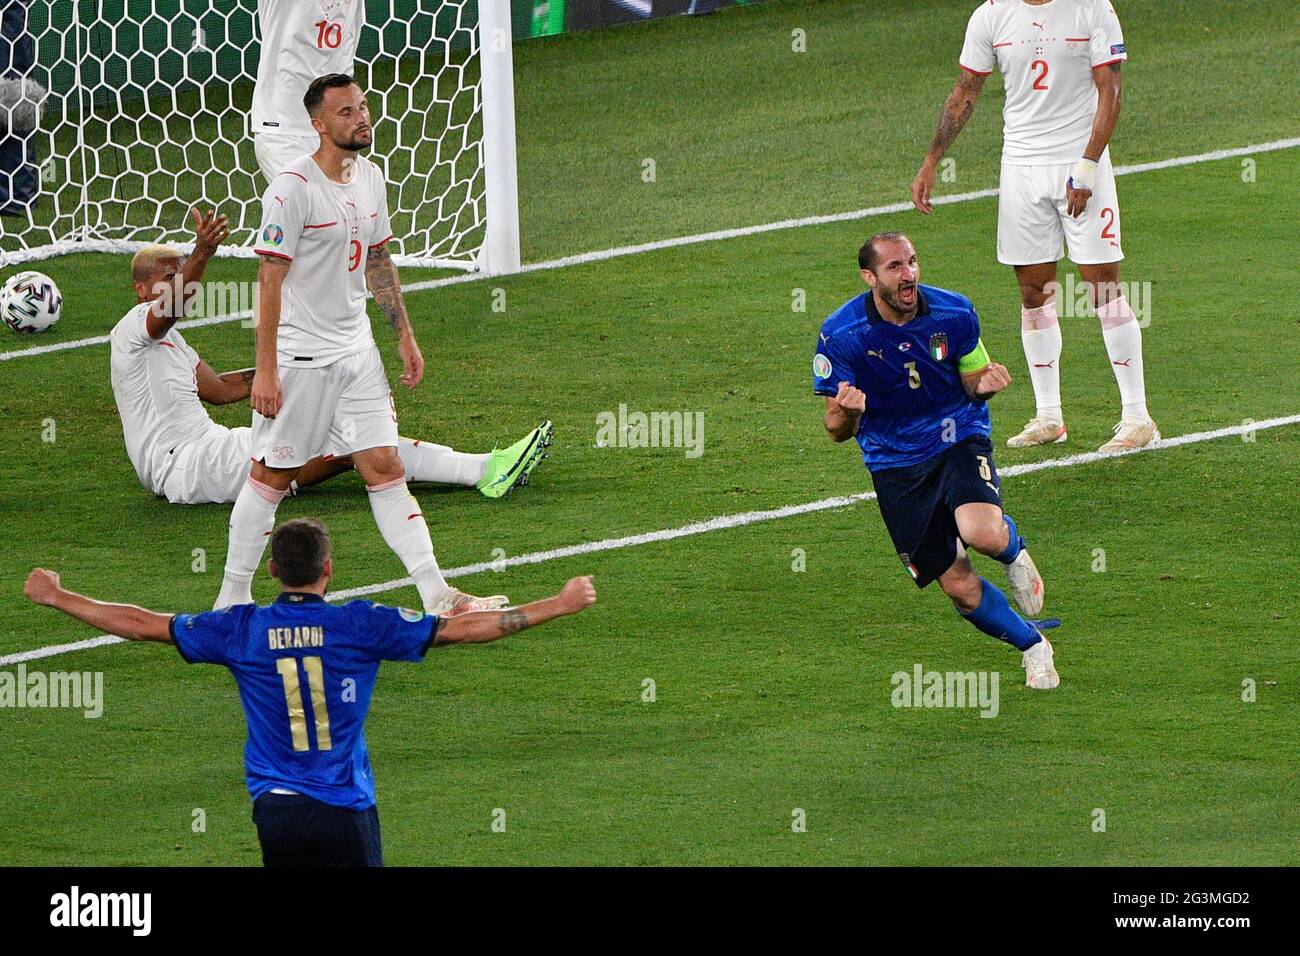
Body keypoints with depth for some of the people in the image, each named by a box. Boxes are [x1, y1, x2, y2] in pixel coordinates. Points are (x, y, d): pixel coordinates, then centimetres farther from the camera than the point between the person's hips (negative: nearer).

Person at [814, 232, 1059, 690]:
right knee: (959, 587, -5)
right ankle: (1032, 645, 21)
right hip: (895, 463, 0)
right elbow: (836, 429, -9)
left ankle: (1014, 550, 8)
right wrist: (847, 413, -34)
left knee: (983, 535, -30)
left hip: (959, 439, 0)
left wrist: (984, 385, -18)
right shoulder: (840, 335, -14)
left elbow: (973, 378, 7)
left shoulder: (954, 313, -9)